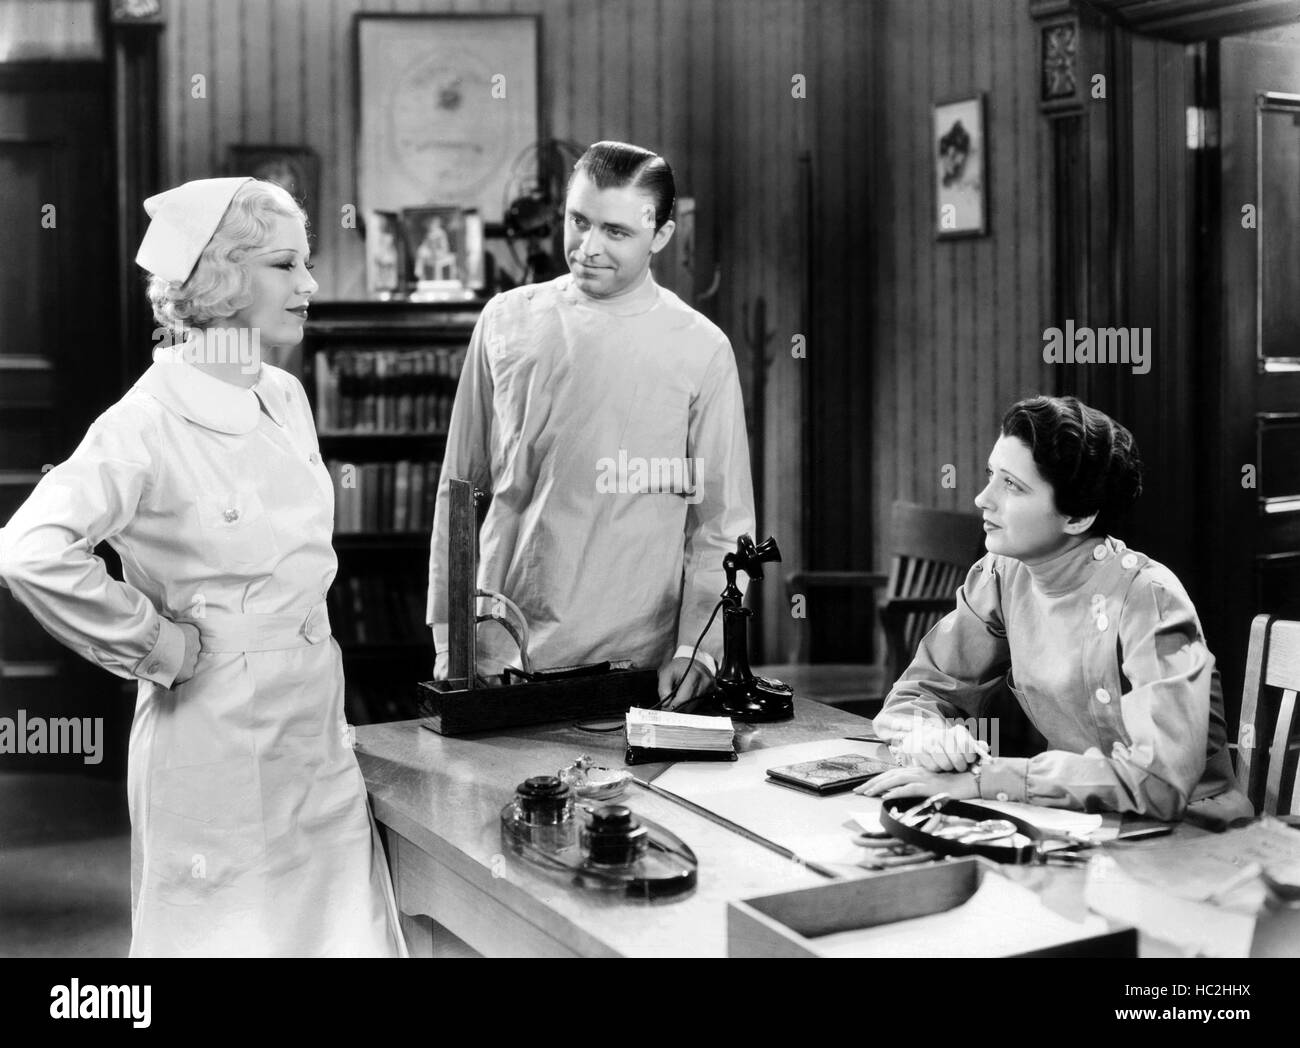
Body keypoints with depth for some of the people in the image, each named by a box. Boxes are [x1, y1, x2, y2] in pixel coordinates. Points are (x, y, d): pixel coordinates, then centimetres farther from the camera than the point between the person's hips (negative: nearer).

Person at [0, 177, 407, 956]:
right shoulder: (151, 421, -17)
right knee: (228, 935, 9)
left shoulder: (286, 398, 6)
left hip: (315, 730, 7)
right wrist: (157, 644, -19)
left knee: (344, 928, 14)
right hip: (219, 738, -7)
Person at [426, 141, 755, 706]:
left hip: (634, 660, -2)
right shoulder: (506, 320, 4)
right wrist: (446, 635, 6)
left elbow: (723, 524, 0)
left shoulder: (701, 349, -2)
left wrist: (696, 647, -10)